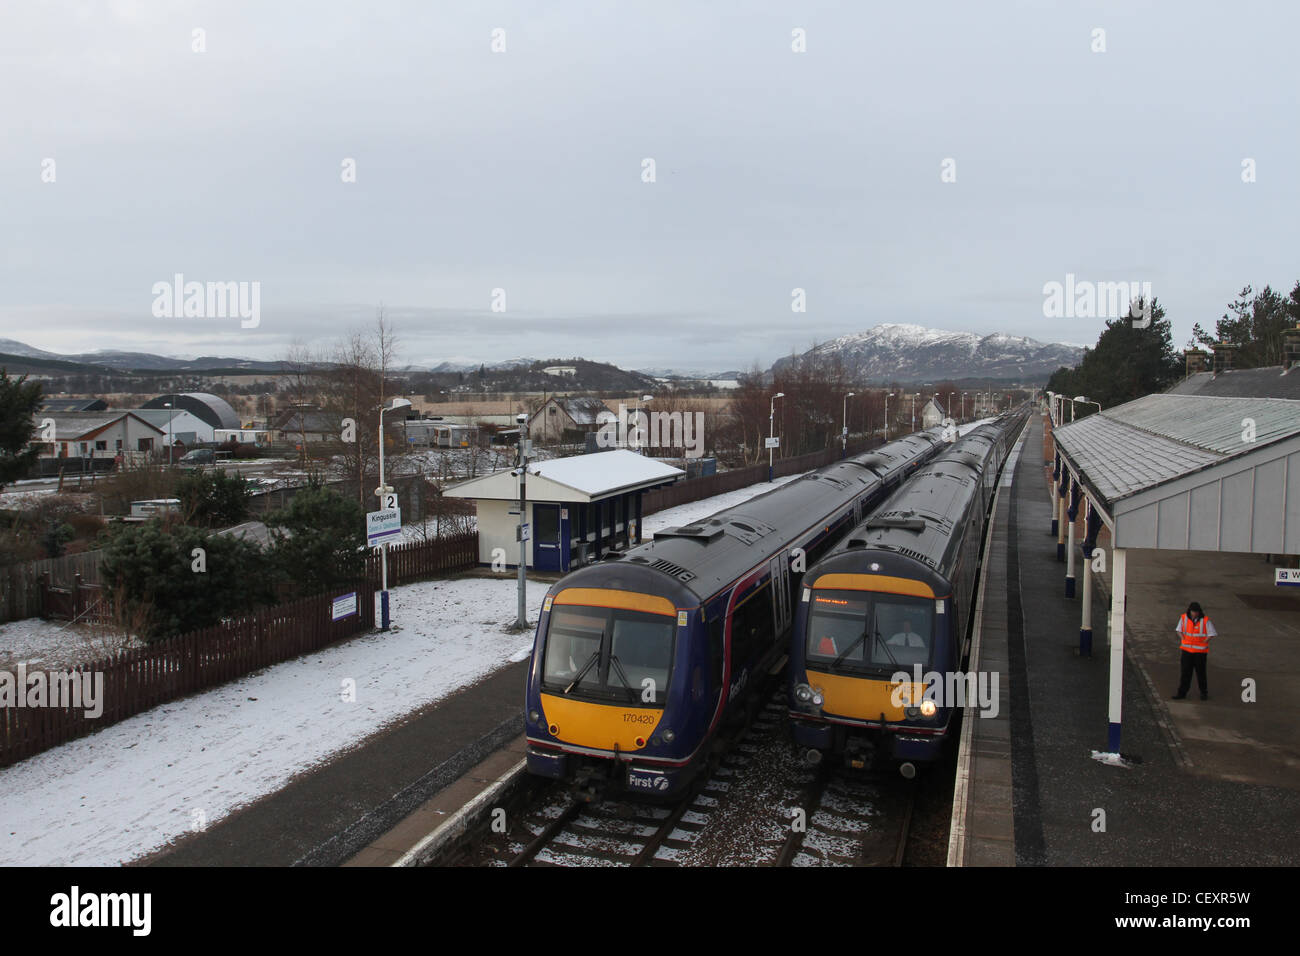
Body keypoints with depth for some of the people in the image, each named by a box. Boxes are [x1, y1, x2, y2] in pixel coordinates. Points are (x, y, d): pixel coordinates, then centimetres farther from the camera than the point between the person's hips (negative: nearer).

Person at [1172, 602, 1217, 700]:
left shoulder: (1205, 620, -9)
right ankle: (1182, 692, 8)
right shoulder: (1184, 618, 0)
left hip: (1200, 650, -2)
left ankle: (1204, 692, 21)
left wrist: (1204, 642, -10)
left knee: (1201, 672, 4)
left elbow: (1212, 633, -3)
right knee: (1185, 672, 4)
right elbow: (1178, 630, 11)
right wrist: (1182, 639, -2)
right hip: (1187, 649, 2)